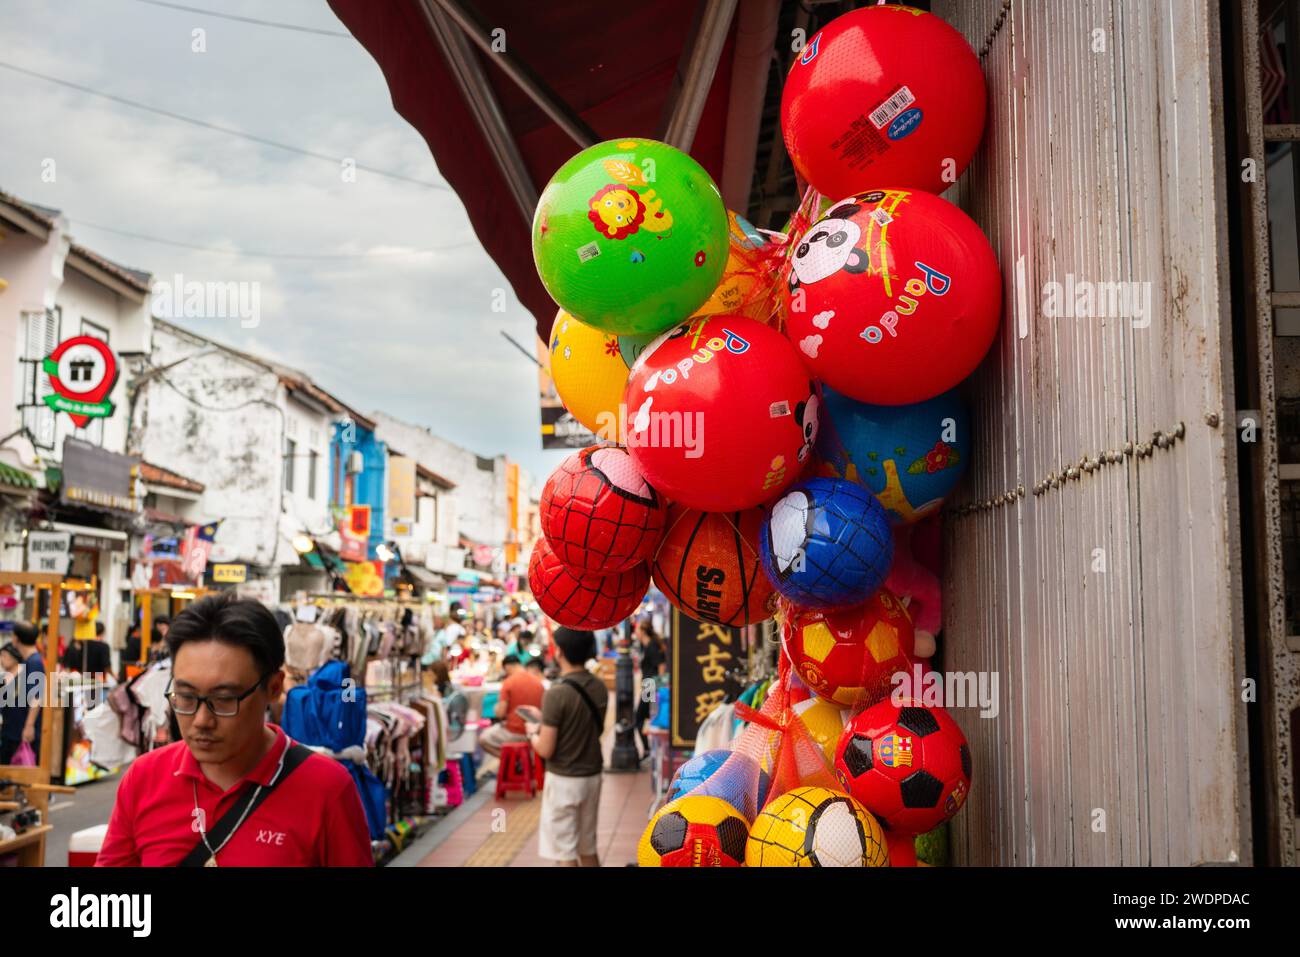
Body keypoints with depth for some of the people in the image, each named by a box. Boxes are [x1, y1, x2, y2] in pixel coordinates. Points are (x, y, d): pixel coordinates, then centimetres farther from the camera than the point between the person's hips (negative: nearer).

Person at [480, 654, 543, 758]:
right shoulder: (538, 682, 2)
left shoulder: (509, 682, -14)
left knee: (483, 738, 19)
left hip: (513, 733, -6)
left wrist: (497, 708, 7)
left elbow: (500, 713, -15)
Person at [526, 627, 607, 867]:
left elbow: (545, 750, -19)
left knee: (564, 853, 4)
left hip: (563, 779, -7)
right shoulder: (599, 688, 0)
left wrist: (533, 733, 3)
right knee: (588, 848, 18)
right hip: (592, 775, 7)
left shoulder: (557, 693, -21)